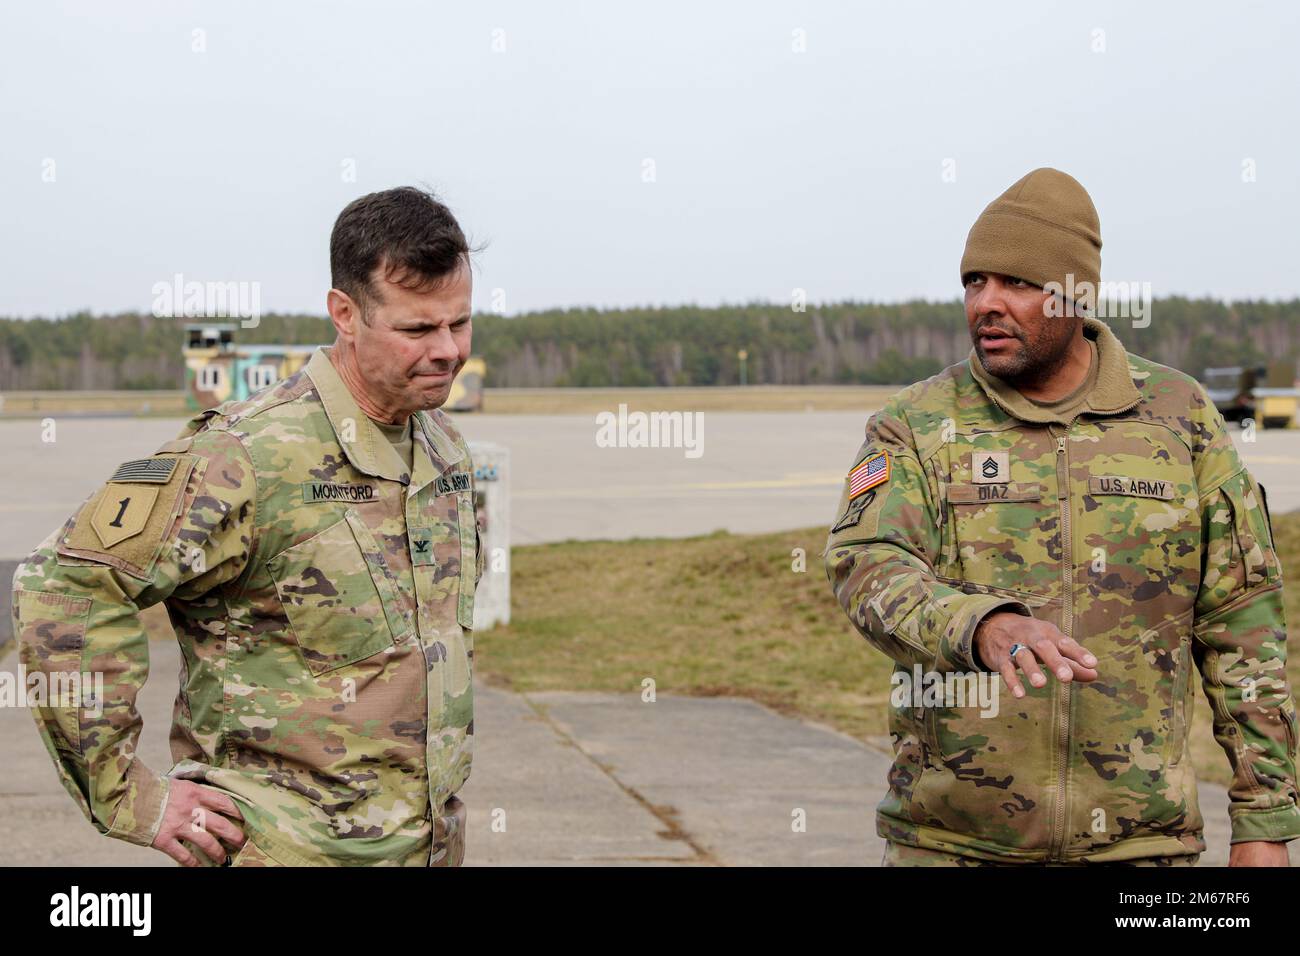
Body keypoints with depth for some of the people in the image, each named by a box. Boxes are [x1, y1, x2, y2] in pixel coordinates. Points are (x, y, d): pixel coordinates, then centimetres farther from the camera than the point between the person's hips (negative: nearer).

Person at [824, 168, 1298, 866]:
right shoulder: (914, 428, 0)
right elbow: (866, 571, -17)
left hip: (1133, 842, 0)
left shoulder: (1181, 419, 3)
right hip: (951, 841, 0)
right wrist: (984, 627, -38)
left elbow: (1242, 626, 5)